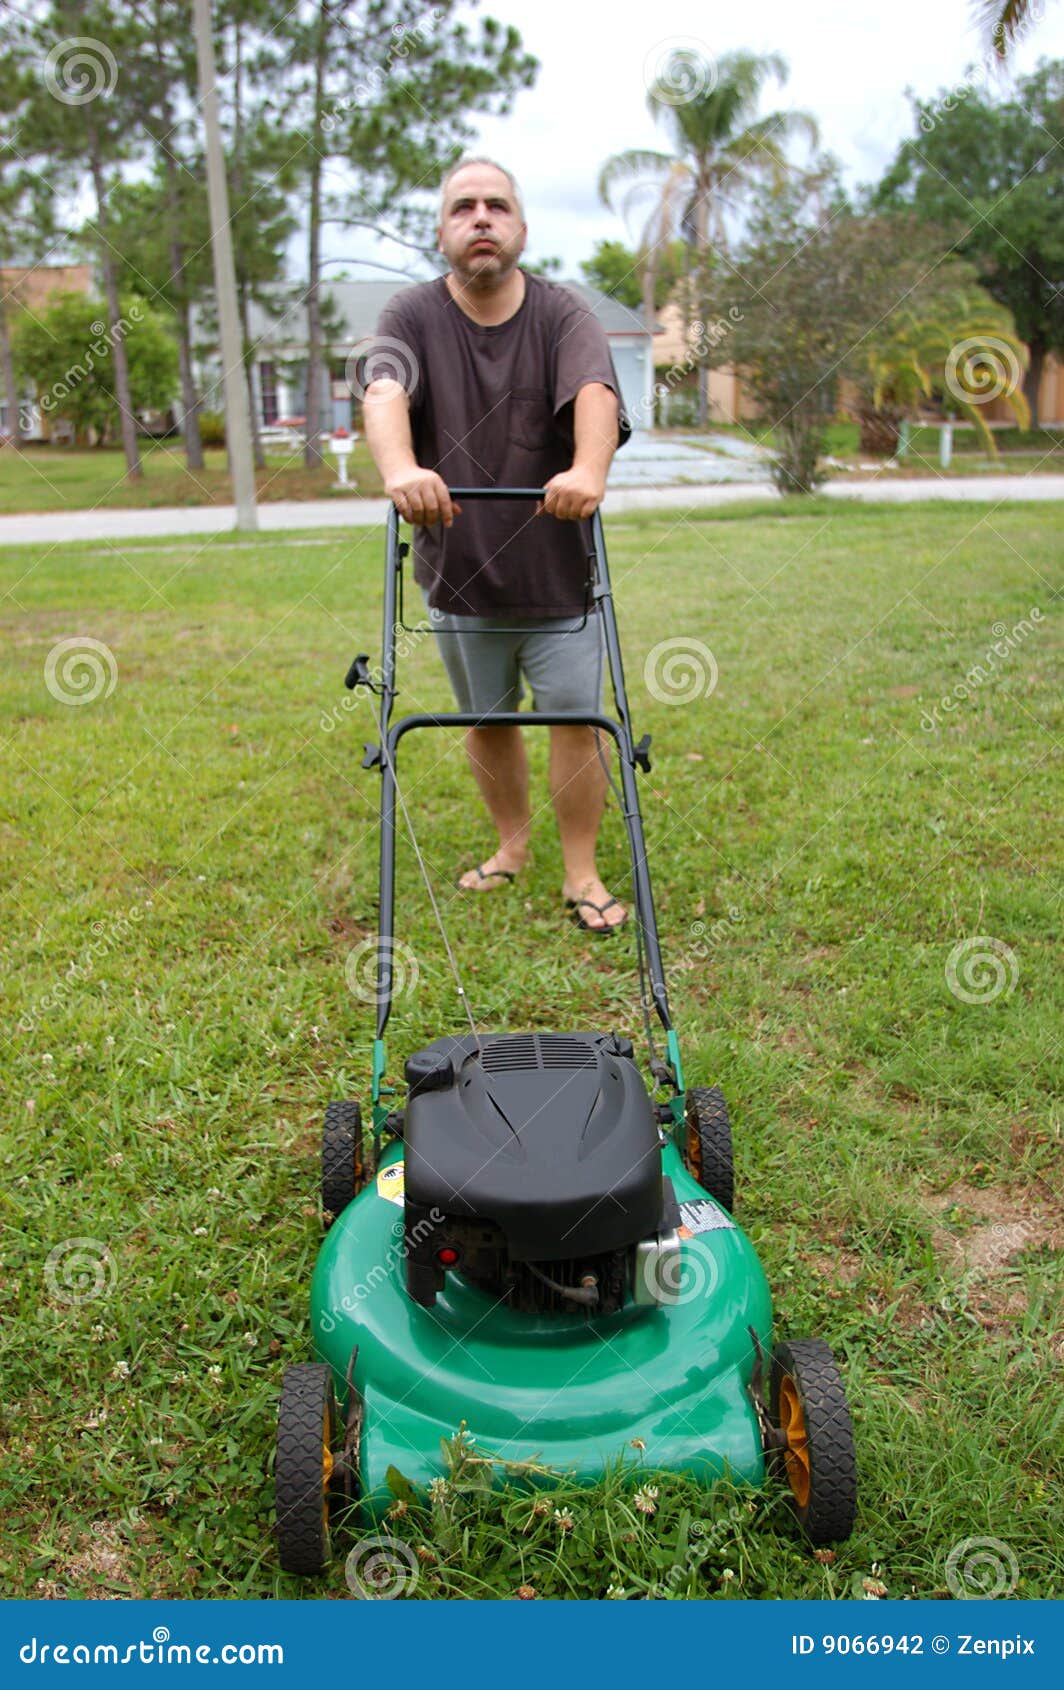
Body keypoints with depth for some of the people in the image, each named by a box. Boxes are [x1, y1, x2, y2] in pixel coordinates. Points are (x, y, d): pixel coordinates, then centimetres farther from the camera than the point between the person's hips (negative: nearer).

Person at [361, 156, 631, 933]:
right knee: (486, 721, 13)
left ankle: (582, 871, 15)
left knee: (575, 717, -1)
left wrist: (588, 471, -47)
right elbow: (384, 390, -22)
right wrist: (400, 468, -45)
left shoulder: (562, 313, -4)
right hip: (459, 573, 2)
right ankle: (513, 845, 34)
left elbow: (594, 391, -24)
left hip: (559, 570, -1)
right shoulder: (413, 316, -2)